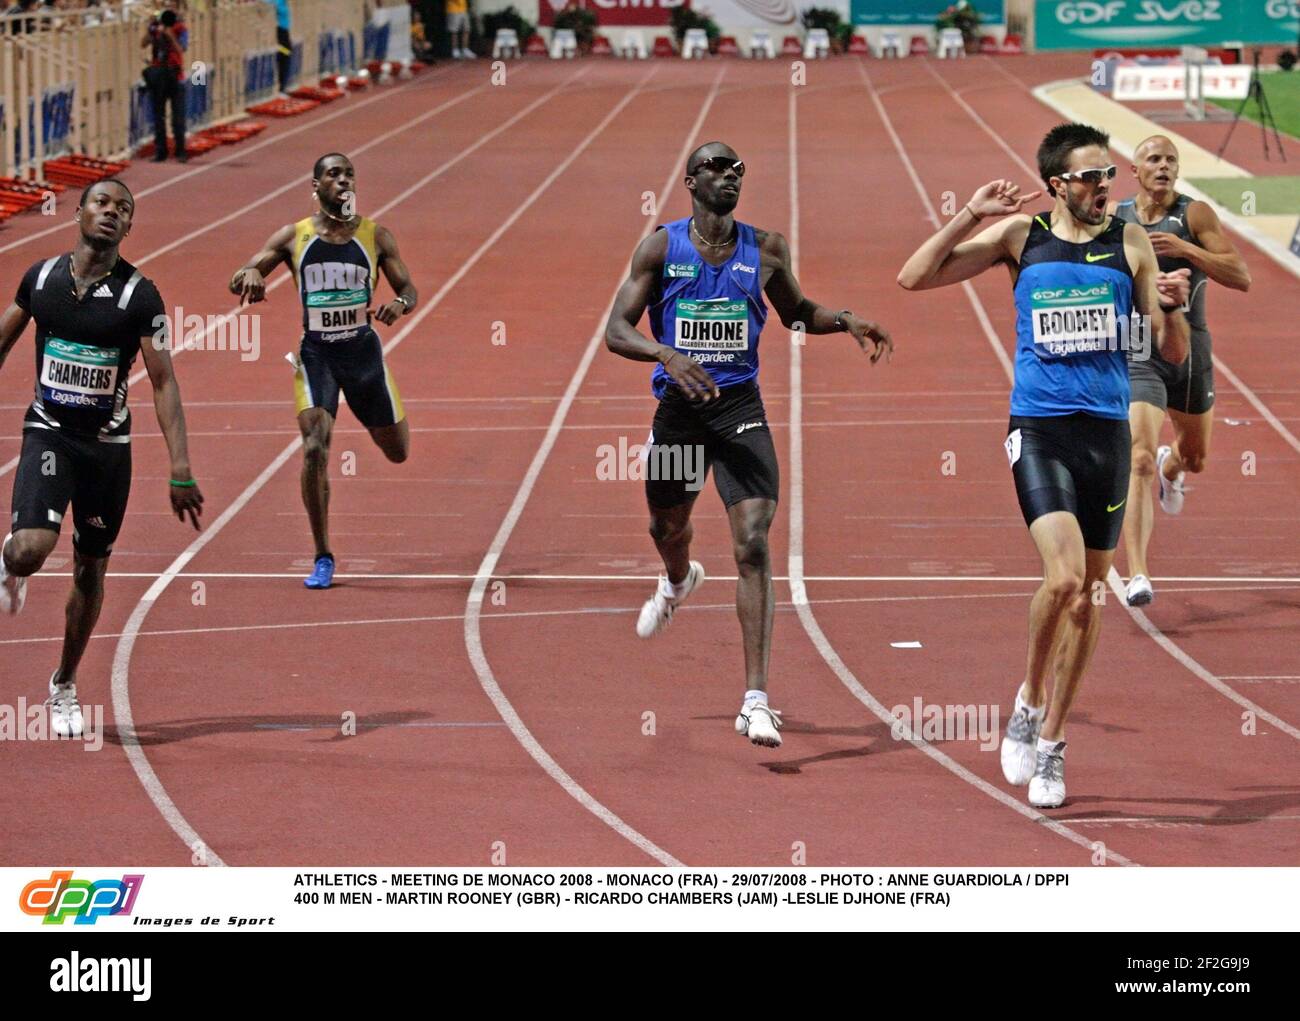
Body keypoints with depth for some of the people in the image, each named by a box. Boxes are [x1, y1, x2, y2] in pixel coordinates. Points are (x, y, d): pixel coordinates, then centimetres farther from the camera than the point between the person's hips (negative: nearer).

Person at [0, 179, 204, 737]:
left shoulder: (139, 294, -10)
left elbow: (163, 382, -11)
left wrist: (180, 469, -19)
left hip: (108, 444, 0)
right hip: (48, 434, 0)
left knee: (90, 570, 10)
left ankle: (64, 685, 30)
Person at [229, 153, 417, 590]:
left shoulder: (375, 236, 1)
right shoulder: (293, 237, 0)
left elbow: (408, 288, 4)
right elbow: (237, 280, 0)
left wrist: (399, 304, -21)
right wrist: (250, 274, -25)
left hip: (363, 349, 2)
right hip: (316, 353, -1)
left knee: (398, 452, 10)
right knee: (315, 449, -18)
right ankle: (323, 558, -6)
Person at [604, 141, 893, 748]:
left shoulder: (765, 250, 3)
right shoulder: (661, 247, -3)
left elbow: (795, 312, 22)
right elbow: (616, 331, -8)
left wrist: (846, 323, 2)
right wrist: (667, 354, -27)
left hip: (740, 406, -1)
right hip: (678, 403, 1)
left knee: (753, 545, -15)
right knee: (668, 525, 23)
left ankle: (756, 701, -18)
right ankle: (678, 581, 65)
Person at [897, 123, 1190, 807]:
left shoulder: (1130, 243, 6)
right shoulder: (1021, 235, 3)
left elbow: (1173, 354, 7)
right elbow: (915, 278, 0)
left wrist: (1173, 308, -13)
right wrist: (971, 215, -9)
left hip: (1107, 432, 3)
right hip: (1040, 429, -3)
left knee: (1087, 596, 7)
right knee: (1063, 576, -21)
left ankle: (1049, 744, 19)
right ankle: (1029, 701, 4)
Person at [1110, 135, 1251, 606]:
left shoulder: (1195, 214, -7)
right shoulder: (1113, 218, -1)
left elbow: (1241, 277, -15)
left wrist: (1184, 249, -25)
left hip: (1190, 349, 2)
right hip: (1138, 353, -2)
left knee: (1195, 456, 23)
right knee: (1139, 462, -18)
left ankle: (1170, 468, 63)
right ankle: (1138, 576, -23)